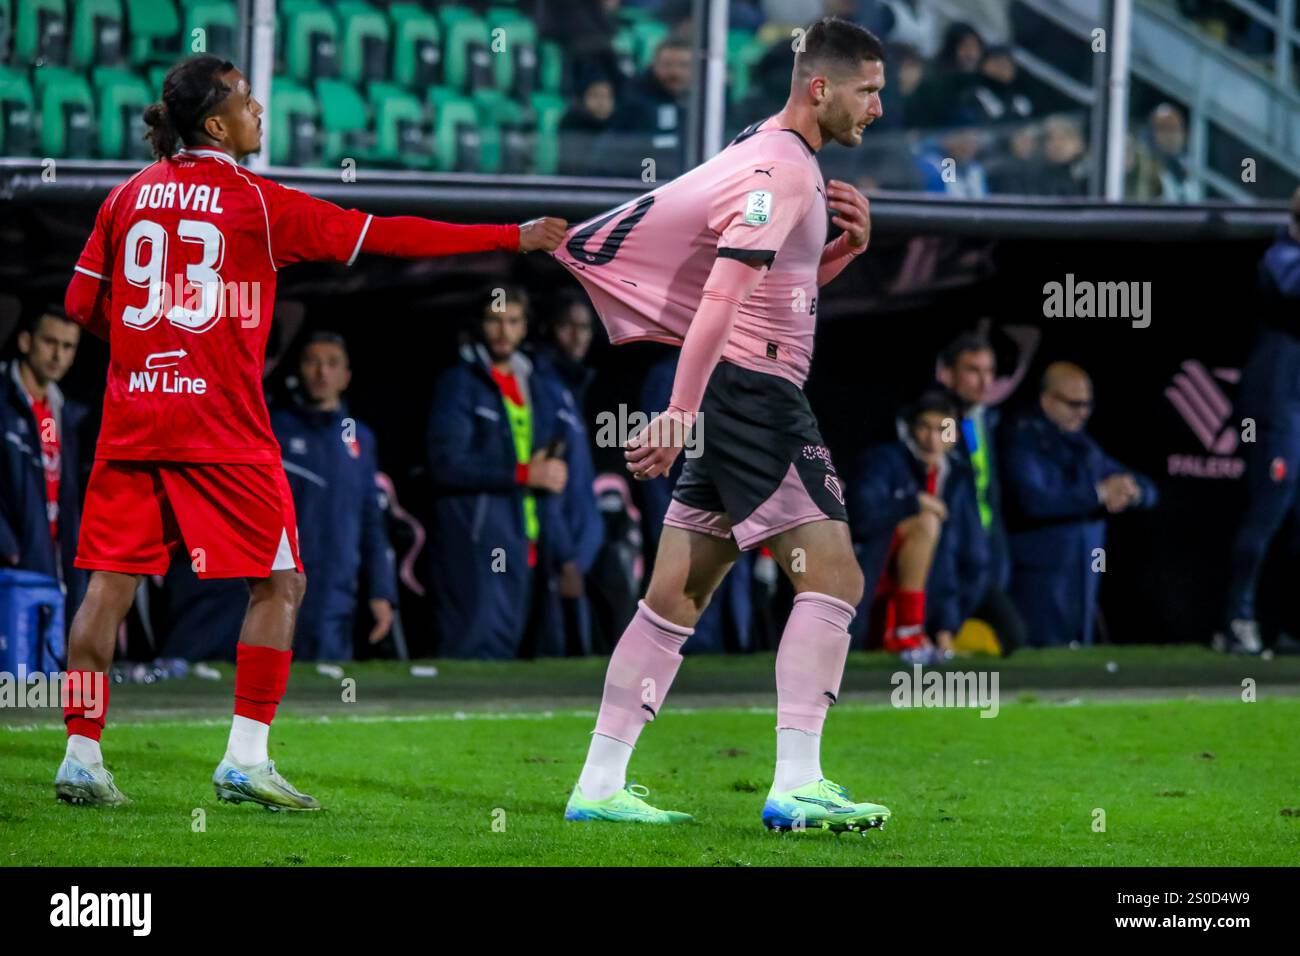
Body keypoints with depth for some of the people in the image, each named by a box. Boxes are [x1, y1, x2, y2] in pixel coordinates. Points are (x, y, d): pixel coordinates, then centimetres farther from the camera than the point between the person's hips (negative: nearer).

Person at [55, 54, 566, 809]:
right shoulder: (257, 202, -4)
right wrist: (512, 238, 2)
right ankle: (245, 760, -2)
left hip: (131, 417, 5)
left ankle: (82, 757, 3)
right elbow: (386, 236, -3)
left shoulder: (129, 195, 9)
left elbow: (82, 305, 12)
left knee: (111, 582, 6)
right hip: (221, 426, -5)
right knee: (280, 583, 5)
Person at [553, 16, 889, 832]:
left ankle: (599, 784, 7)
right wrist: (678, 414, -25)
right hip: (755, 389, -10)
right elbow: (720, 297, -20)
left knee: (680, 594, 7)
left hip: (732, 398, 10)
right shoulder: (782, 169, -13)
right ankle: (797, 786, -19)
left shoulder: (776, 158, 18)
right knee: (833, 576, -12)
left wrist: (848, 242, 10)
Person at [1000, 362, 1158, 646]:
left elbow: (1147, 491, 18)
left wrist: (1133, 492, -7)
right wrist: (1099, 493, -20)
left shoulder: (1083, 445, 17)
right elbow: (1033, 500, -21)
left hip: (1083, 579, 7)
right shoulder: (1024, 439, -4)